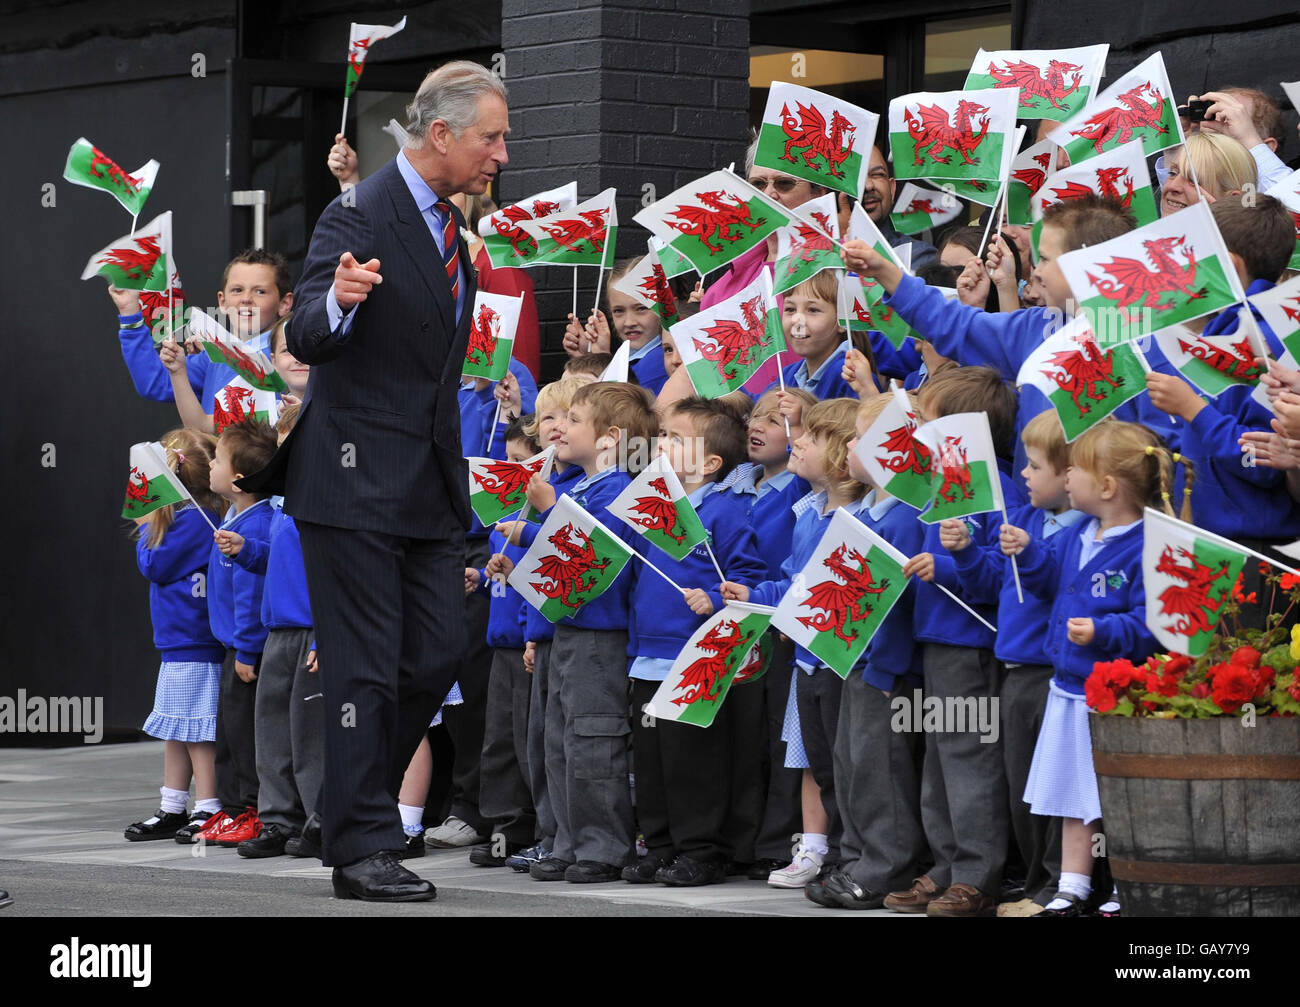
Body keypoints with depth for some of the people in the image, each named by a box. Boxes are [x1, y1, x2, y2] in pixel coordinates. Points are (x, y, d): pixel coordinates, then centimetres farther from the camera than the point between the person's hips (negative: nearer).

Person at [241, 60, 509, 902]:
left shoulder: (452, 228, 14)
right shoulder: (360, 220, -13)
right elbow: (306, 340, -21)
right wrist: (337, 303, -44)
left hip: (428, 481, 8)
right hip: (356, 480, -8)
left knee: (440, 654, 7)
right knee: (366, 667, -6)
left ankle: (360, 804, 23)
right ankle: (361, 849, -1)